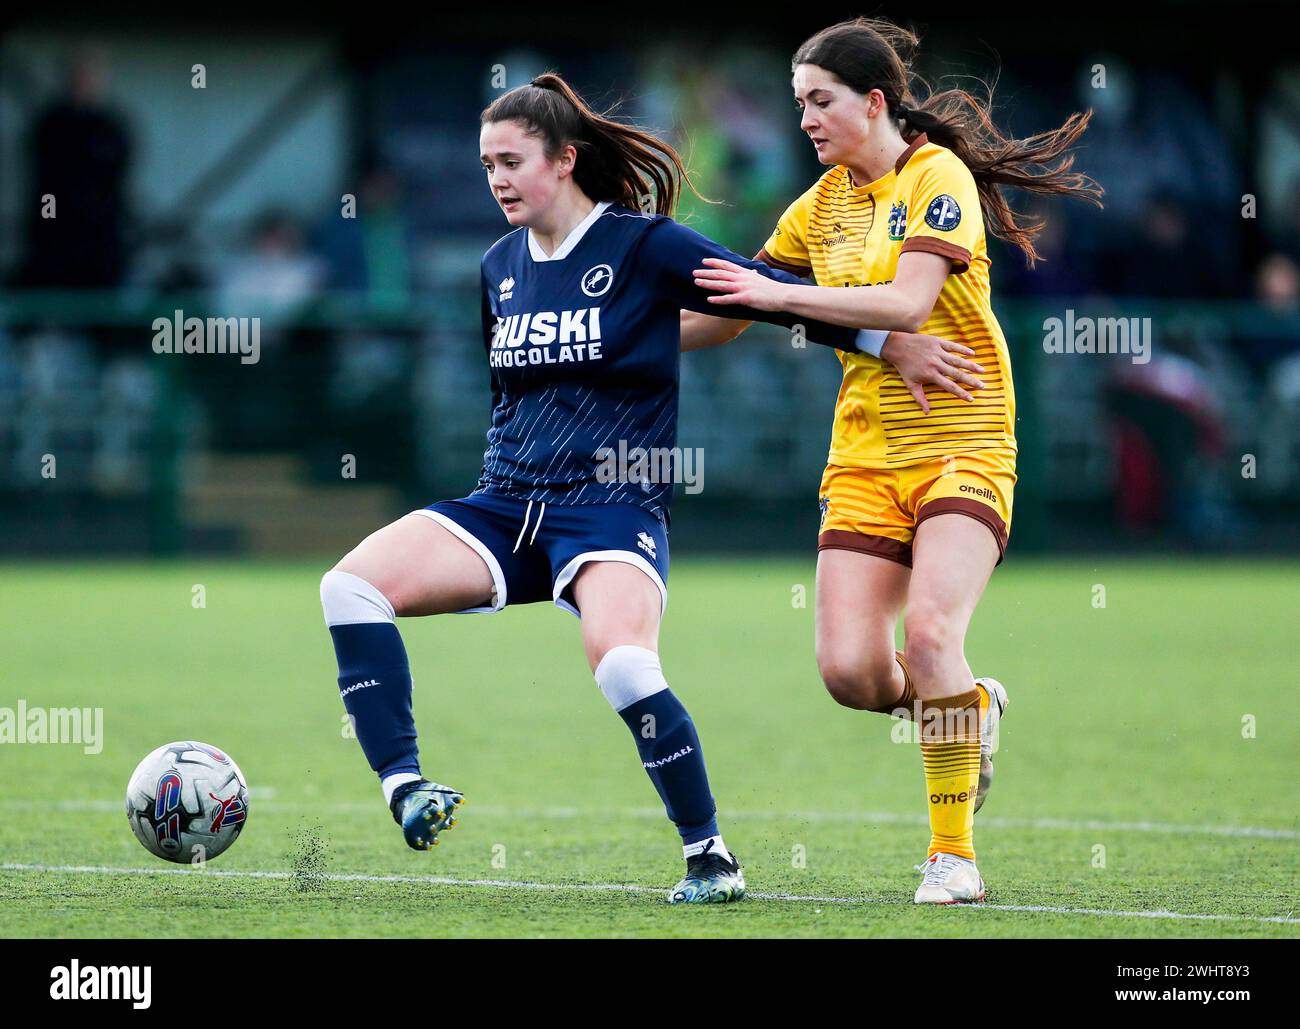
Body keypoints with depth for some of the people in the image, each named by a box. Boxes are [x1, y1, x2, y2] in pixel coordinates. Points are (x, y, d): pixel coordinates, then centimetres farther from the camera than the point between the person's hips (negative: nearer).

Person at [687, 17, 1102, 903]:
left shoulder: (939, 176, -8)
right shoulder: (822, 205, 11)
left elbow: (908, 303, -22)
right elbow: (729, 312, 20)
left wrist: (782, 295, -22)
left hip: (962, 444, -6)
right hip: (866, 453, 6)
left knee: (930, 634, -24)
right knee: (851, 671, -10)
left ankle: (954, 853, -11)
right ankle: (970, 707, 23)